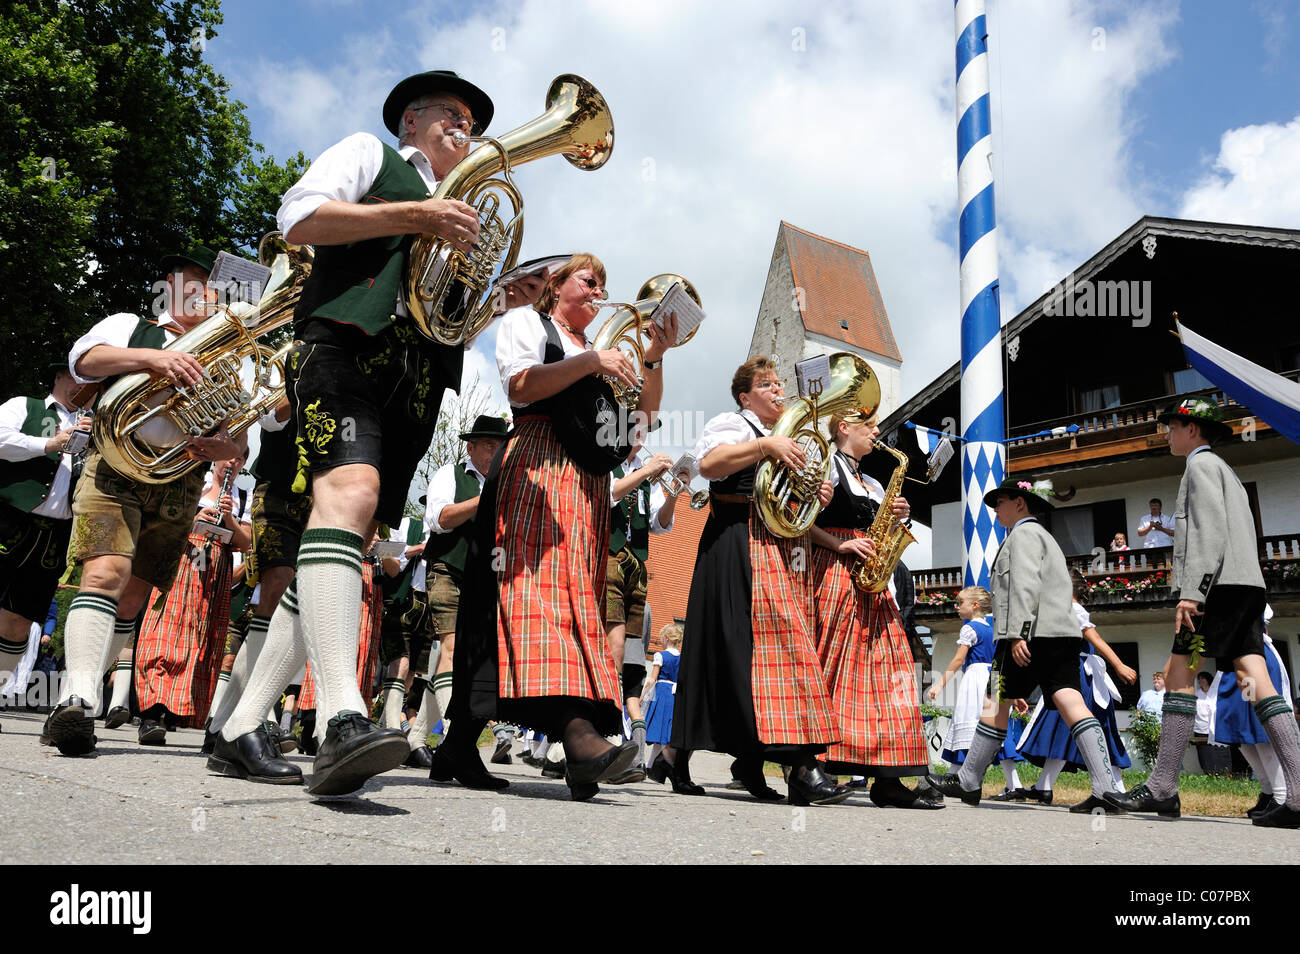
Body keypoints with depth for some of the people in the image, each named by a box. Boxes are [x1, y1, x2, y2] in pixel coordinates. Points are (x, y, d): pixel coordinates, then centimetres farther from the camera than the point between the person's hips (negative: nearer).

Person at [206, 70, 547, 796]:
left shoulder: (456, 222, 35)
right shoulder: (369, 152, 17)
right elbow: (299, 216, -1)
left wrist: (503, 300, 13)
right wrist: (416, 214, -6)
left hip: (412, 379, 7)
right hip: (346, 347, -7)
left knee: (346, 540, -1)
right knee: (350, 489, -30)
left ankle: (244, 726, 3)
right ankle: (344, 719, -45)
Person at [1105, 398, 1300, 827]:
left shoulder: (1201, 464, 0)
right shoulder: (1225, 471, 30)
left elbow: (1210, 529, -14)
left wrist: (1191, 591, -21)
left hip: (1220, 584, -9)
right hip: (1246, 586, 9)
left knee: (1178, 675, -8)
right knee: (1257, 682, -1)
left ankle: (1161, 788, -9)